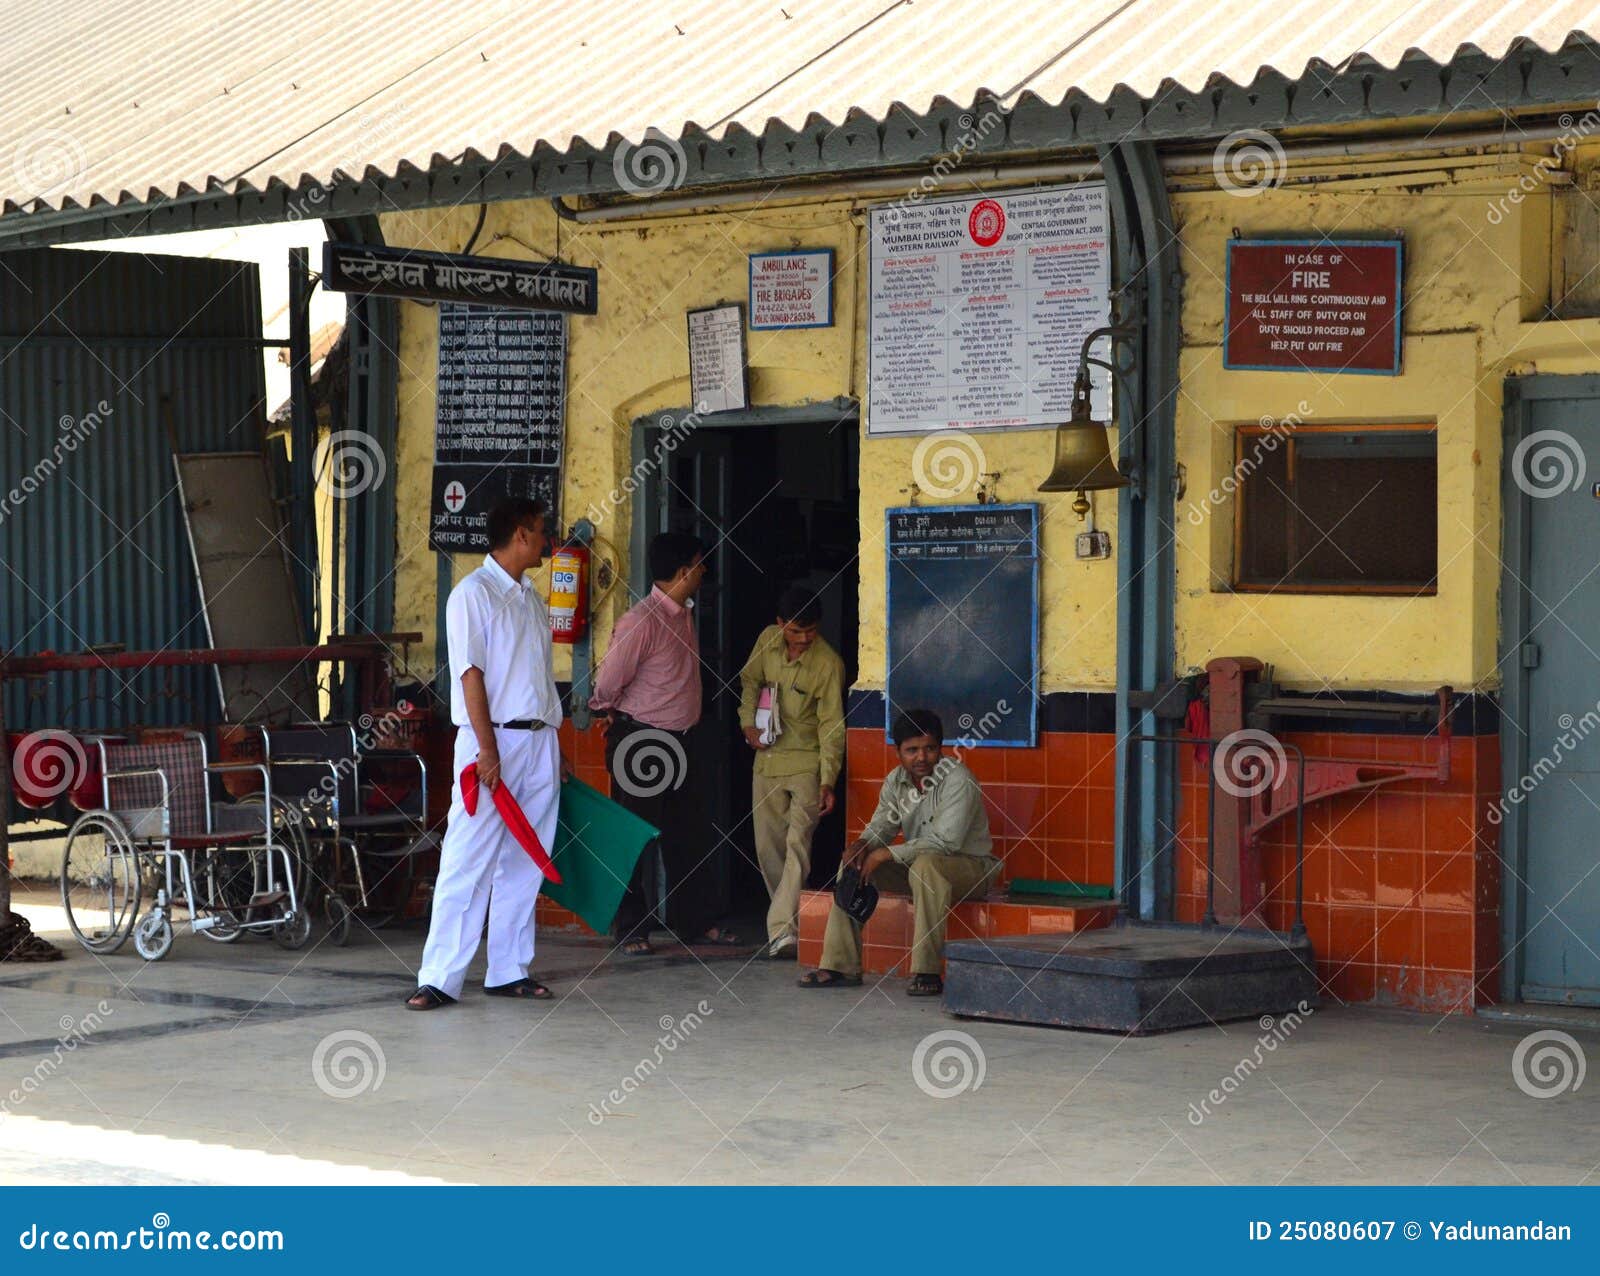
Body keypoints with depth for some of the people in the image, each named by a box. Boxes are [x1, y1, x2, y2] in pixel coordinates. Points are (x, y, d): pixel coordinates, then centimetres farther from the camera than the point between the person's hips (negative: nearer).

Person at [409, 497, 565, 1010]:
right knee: (468, 861, -8)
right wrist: (487, 750, -18)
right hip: (493, 739, -7)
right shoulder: (474, 593, -5)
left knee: (523, 864, 8)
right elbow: (471, 673, -12)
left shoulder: (531, 600, 18)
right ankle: (440, 977, -7)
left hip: (539, 742, 7)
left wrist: (554, 749, 16)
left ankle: (509, 970, 14)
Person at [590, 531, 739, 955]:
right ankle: (630, 930, 7)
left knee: (687, 835, 13)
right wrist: (616, 715, 4)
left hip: (676, 741, 9)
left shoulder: (683, 616, 9)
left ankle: (693, 921, 23)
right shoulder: (641, 622, -20)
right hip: (639, 743, -8)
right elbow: (607, 683, -14)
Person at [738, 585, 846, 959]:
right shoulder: (768, 640, -1)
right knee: (768, 848, 9)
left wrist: (828, 781, -20)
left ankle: (783, 927, -27)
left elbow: (832, 726, -16)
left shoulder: (828, 664, -16)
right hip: (768, 760, 6)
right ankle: (789, 913, 23)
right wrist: (748, 723, 3)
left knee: (798, 843, -18)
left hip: (807, 763, -6)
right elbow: (750, 680, 18)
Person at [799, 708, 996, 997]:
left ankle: (927, 971, -36)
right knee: (853, 862, -5)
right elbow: (882, 825, 7)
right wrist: (863, 844, -19)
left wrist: (887, 854, -27)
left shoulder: (957, 780, -21)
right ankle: (841, 966, -6)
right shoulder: (896, 780, 2)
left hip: (970, 866, -8)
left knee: (925, 865, -39)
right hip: (916, 865, 8)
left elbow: (946, 841, -29)